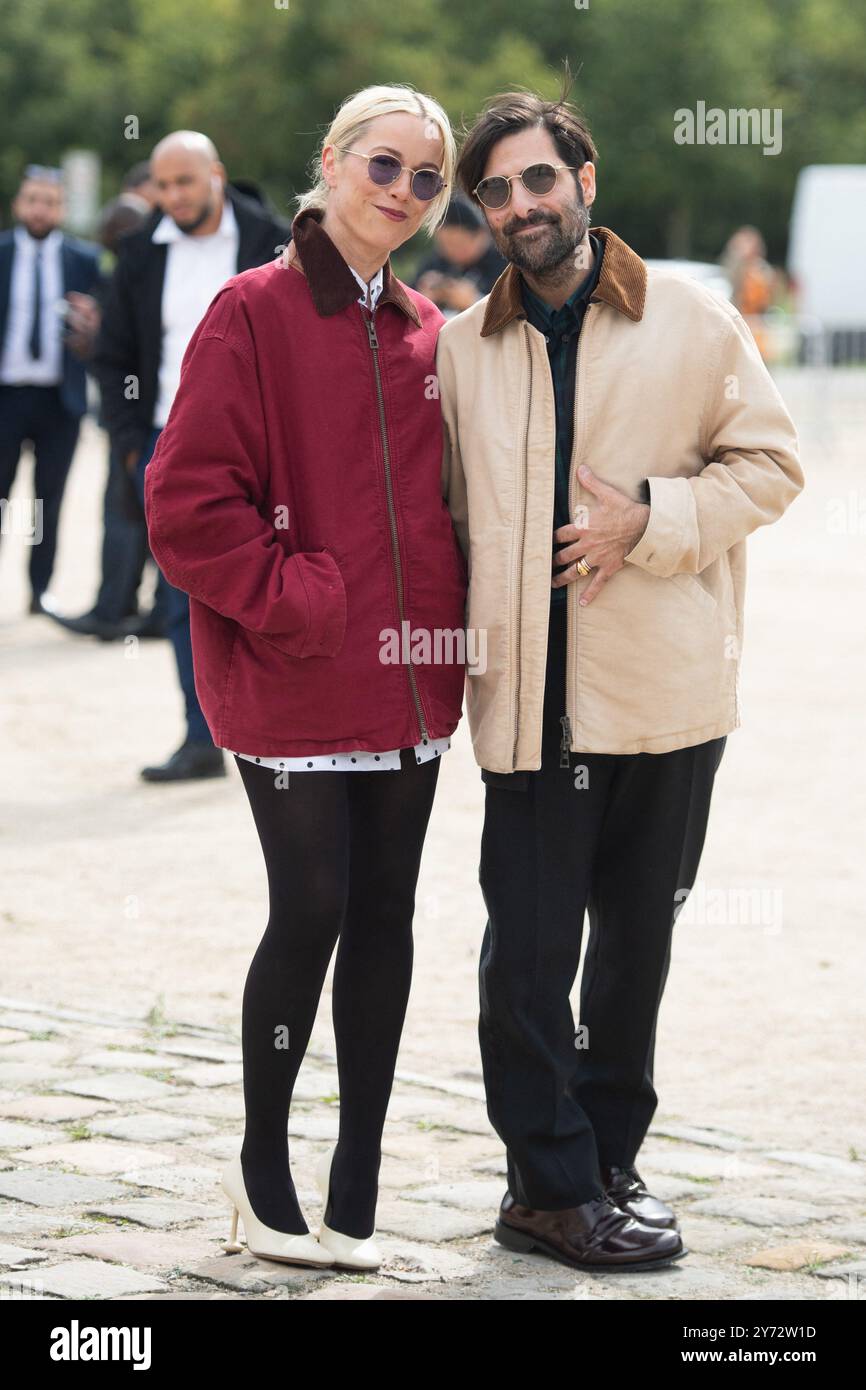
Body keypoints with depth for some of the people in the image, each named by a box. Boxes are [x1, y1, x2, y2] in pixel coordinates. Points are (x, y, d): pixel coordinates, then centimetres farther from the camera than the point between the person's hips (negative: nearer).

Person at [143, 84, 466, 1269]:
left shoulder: (430, 336, 11)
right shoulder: (255, 314, -7)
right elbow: (188, 499, -12)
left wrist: (447, 616, 5)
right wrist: (294, 599, -14)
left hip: (408, 682, 6)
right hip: (293, 683, -6)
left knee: (384, 915, 8)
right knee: (312, 912, -3)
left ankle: (355, 1191, 17)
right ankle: (263, 1170, 17)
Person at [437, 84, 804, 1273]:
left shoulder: (692, 321, 0)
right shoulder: (462, 348, 8)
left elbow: (770, 463, 0)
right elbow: (446, 507, 16)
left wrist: (650, 518, -14)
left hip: (667, 689, 0)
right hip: (532, 697, 1)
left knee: (637, 940, 11)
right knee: (528, 948, -3)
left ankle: (607, 1160, 26)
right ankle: (554, 1186, 7)